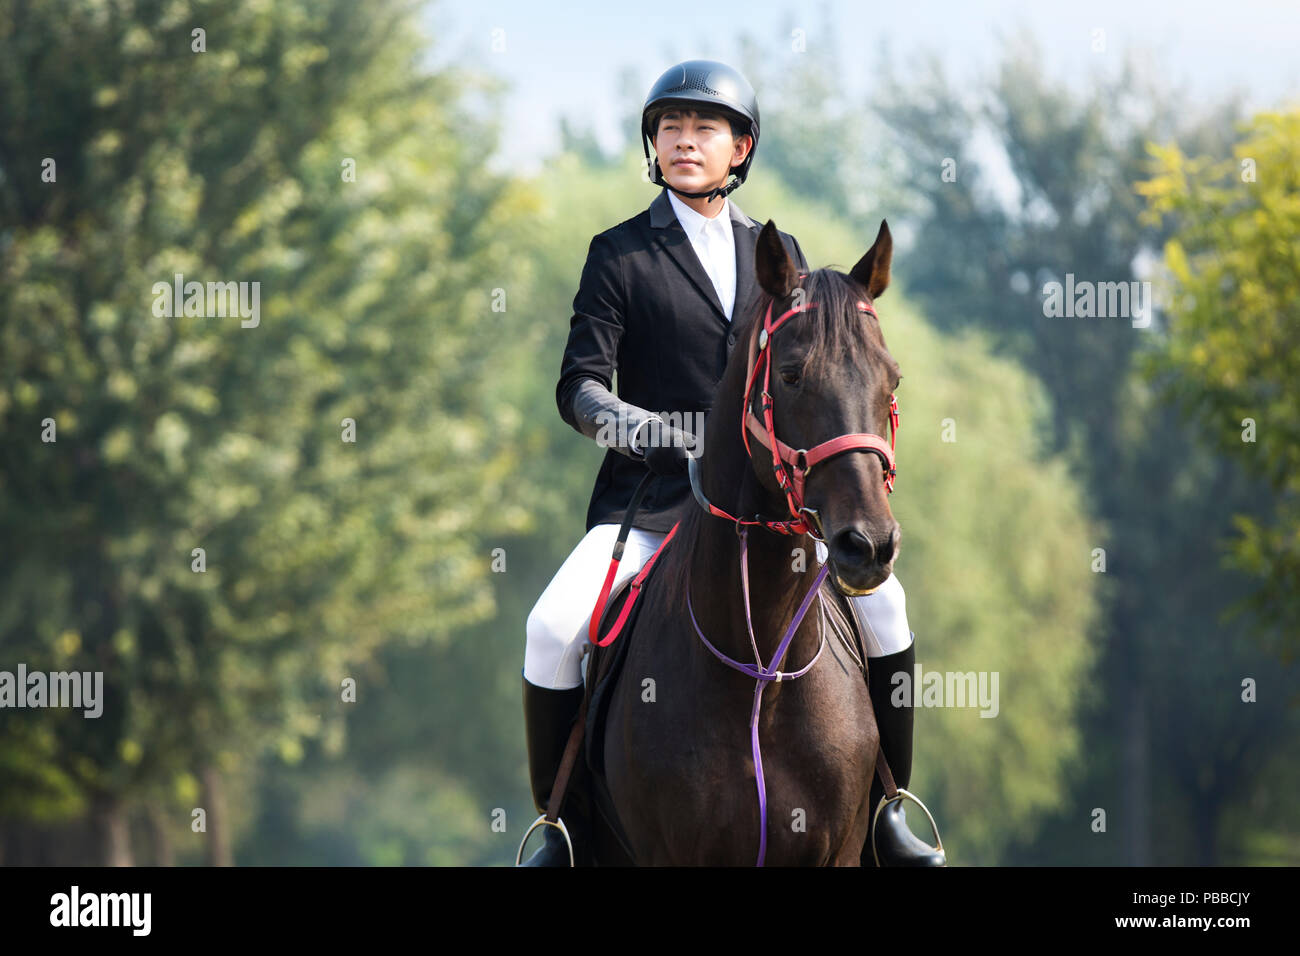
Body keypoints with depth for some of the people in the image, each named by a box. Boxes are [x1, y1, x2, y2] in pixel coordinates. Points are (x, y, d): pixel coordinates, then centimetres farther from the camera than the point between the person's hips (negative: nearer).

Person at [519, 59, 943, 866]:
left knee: (881, 600, -19)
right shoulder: (621, 255, 4)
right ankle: (565, 822, -6)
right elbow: (580, 383, -4)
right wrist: (628, 424, -23)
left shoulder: (779, 254, 14)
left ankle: (885, 809, -5)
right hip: (651, 497, -2)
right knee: (555, 626, -25)